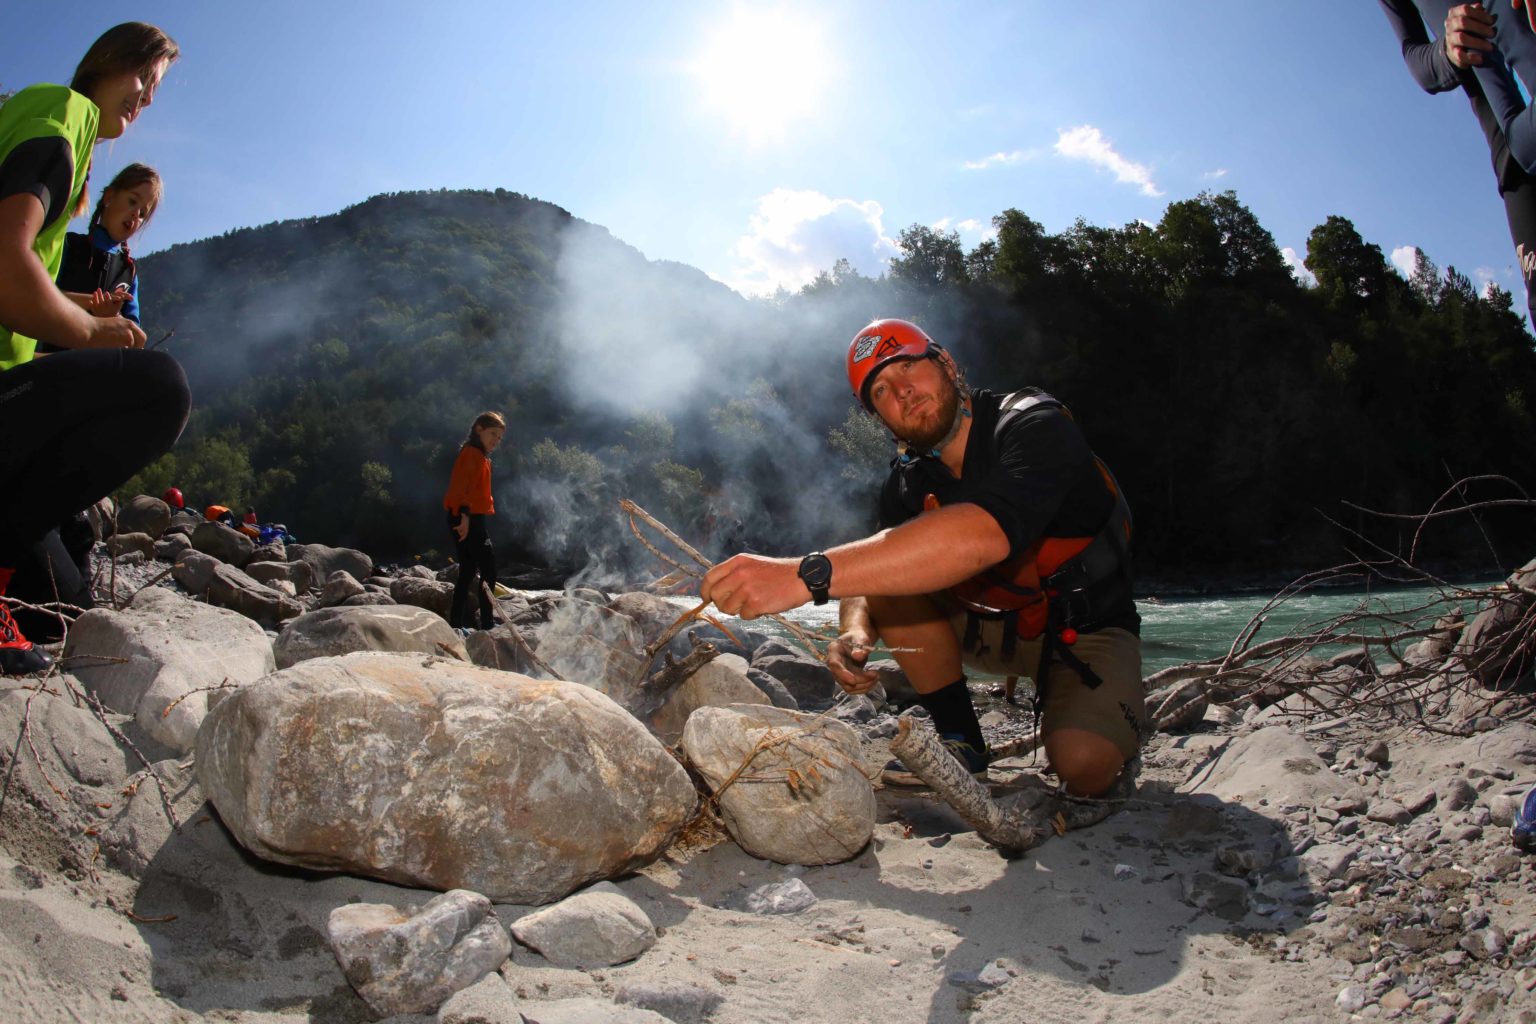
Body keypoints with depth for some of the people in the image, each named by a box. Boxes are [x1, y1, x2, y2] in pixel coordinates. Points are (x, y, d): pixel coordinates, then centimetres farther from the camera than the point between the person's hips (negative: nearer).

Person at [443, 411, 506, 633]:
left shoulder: (479, 456, 20)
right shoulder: (472, 453, -10)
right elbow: (461, 486, -22)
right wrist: (465, 515, -29)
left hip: (471, 519, 10)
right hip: (468, 519, -10)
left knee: (469, 571, 13)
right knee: (488, 569, -8)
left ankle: (457, 623, 16)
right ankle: (487, 623, -5)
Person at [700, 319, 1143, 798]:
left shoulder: (1035, 426, -27)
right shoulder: (907, 483, -7)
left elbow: (987, 533, -47)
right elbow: (863, 586, -6)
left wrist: (807, 575, -56)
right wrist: (856, 633, -33)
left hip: (1088, 629, -5)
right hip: (994, 626, 5)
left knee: (1083, 766, -31)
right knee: (885, 571, -17)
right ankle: (959, 738, -5)